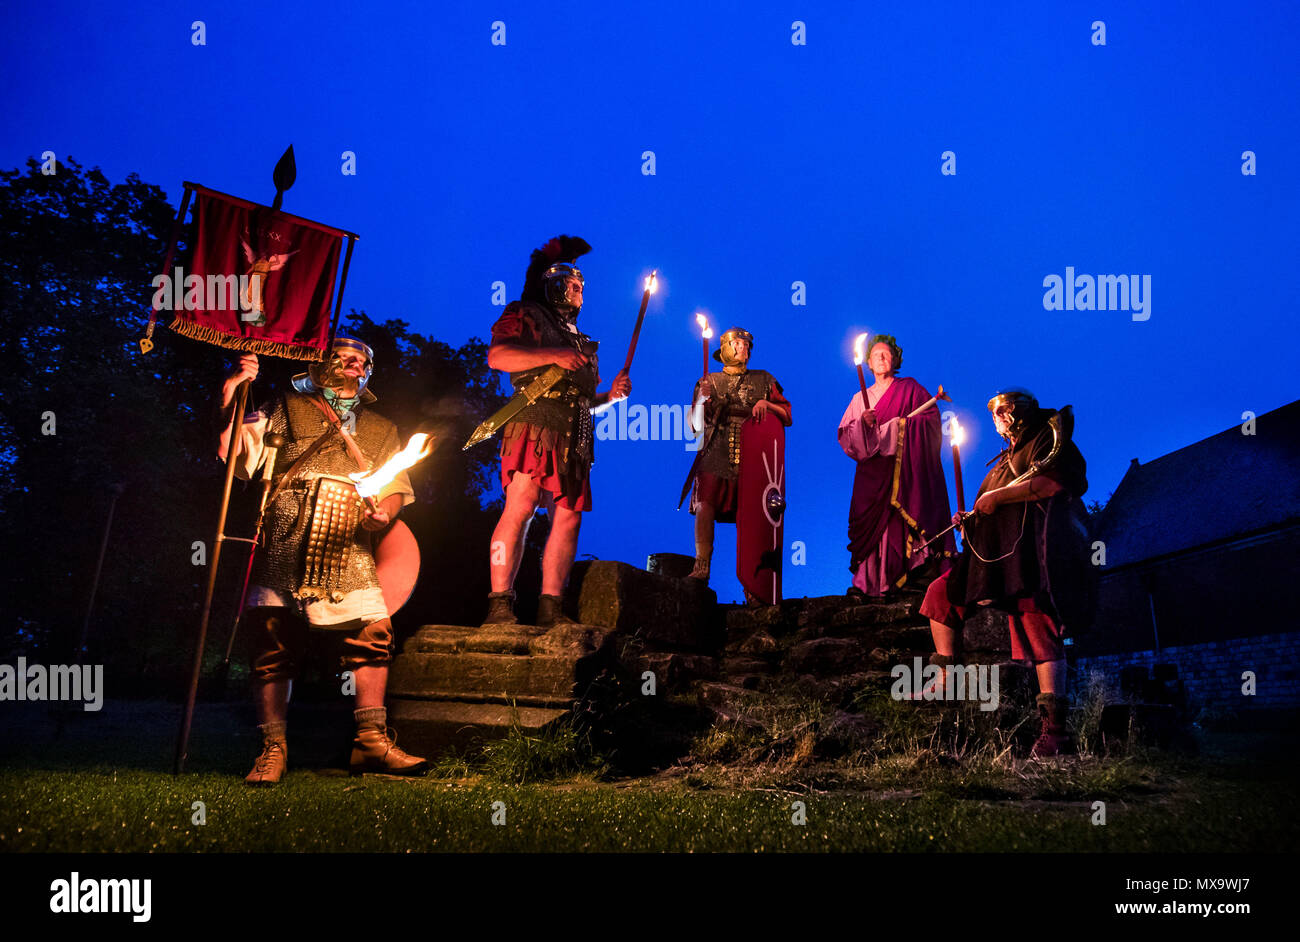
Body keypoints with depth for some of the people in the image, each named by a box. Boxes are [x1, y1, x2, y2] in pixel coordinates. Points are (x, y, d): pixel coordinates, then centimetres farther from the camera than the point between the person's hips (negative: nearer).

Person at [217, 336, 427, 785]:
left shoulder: (381, 430, 25)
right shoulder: (287, 410, 16)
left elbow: (396, 488, 20)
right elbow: (236, 454, 8)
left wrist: (383, 511, -2)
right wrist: (232, 397, -4)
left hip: (348, 556, 2)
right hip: (284, 548, -2)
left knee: (373, 633, -9)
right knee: (274, 643, -5)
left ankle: (372, 741, 0)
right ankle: (272, 749, 5)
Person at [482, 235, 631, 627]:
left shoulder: (579, 339, 31)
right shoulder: (525, 316, 9)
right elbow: (497, 356, -10)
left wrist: (610, 395, 13)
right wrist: (554, 356, -15)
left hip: (574, 440, 7)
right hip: (536, 426, -7)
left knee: (568, 518, -1)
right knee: (520, 509, -16)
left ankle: (550, 607, 1)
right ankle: (500, 605, -15)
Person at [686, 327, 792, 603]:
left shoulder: (764, 380, 19)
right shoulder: (709, 381, 19)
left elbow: (788, 417, 15)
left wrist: (767, 404, -4)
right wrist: (702, 401, -5)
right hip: (716, 455, 0)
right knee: (705, 504, -23)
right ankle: (701, 568, -27)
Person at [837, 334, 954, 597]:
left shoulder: (910, 389, 10)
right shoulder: (860, 399, 18)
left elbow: (931, 419, 1)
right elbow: (845, 436, 8)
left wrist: (900, 424, -8)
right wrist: (862, 422, -11)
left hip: (905, 467, -2)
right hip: (873, 472, 3)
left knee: (904, 514, -11)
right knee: (872, 520, -7)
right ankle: (868, 581, -8)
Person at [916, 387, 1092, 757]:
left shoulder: (1049, 440, 4)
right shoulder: (1007, 460, 30)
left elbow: (1050, 483, -16)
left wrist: (995, 497, -11)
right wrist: (971, 521, 12)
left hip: (1035, 548, -10)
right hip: (1001, 554, 10)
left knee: (1038, 629, -18)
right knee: (942, 593, 9)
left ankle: (1055, 730, -22)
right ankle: (945, 680, 11)